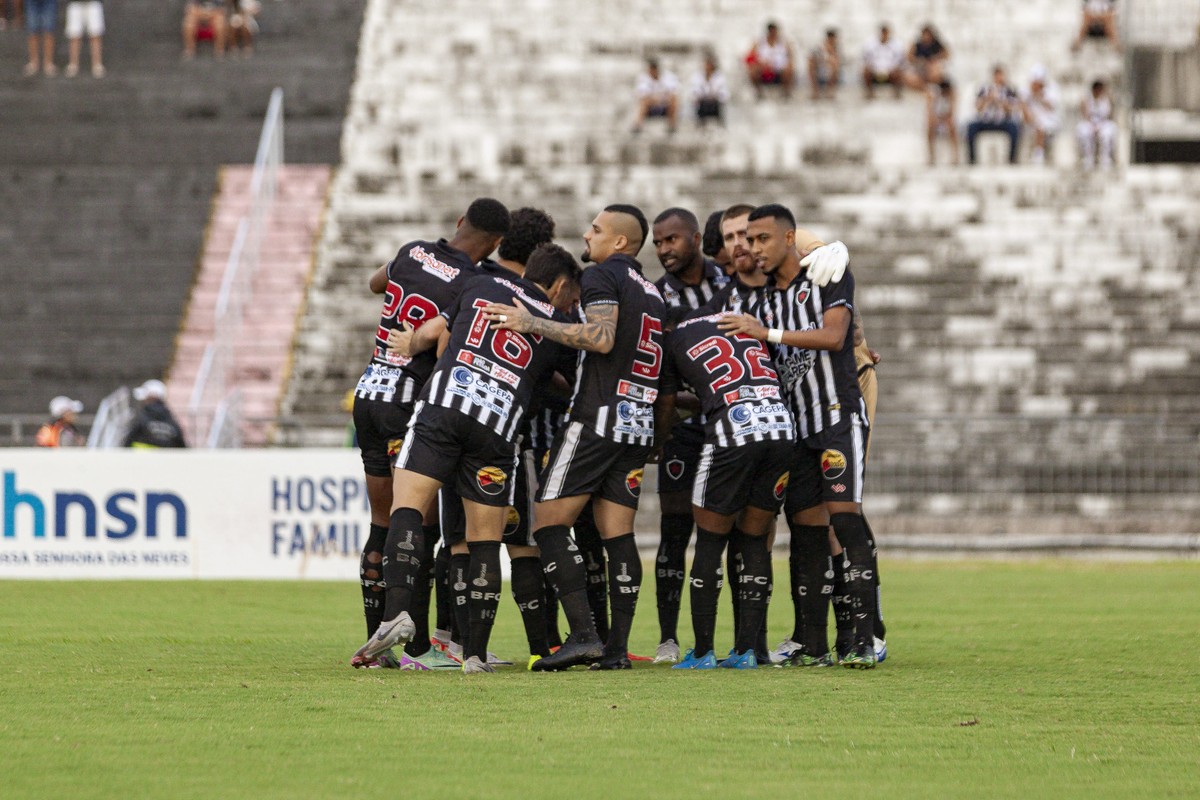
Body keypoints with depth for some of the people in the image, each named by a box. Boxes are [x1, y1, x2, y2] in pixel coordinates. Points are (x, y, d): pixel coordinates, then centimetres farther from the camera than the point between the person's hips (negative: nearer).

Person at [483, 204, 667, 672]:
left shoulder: (604, 276, -5)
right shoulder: (652, 294, 21)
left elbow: (602, 338, -20)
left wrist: (532, 324, -17)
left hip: (598, 417, -8)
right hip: (639, 426, 8)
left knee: (550, 523, -6)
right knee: (617, 534, 6)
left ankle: (583, 634, -17)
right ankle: (617, 647, 1)